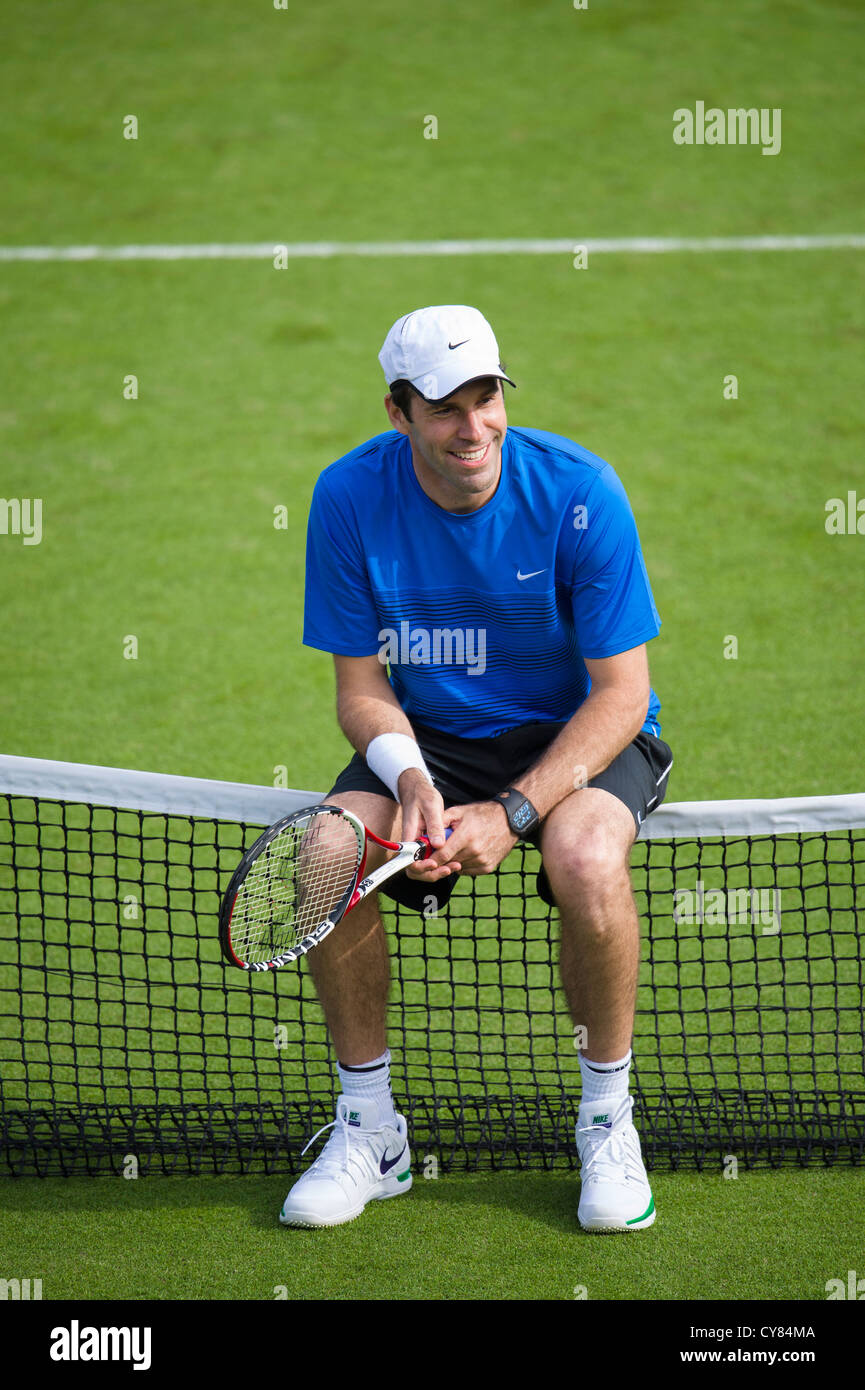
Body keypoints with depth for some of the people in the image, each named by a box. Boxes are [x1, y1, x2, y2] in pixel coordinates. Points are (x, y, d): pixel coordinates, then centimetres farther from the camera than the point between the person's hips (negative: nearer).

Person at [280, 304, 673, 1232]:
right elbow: (361, 688, -5)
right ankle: (369, 1127, -4)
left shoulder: (577, 492, -20)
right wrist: (411, 781, -27)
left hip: (580, 733, -3)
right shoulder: (351, 497, -13)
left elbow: (619, 695, -18)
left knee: (586, 861, -36)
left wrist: (513, 812, -29)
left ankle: (607, 1115, -10)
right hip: (427, 737, 3)